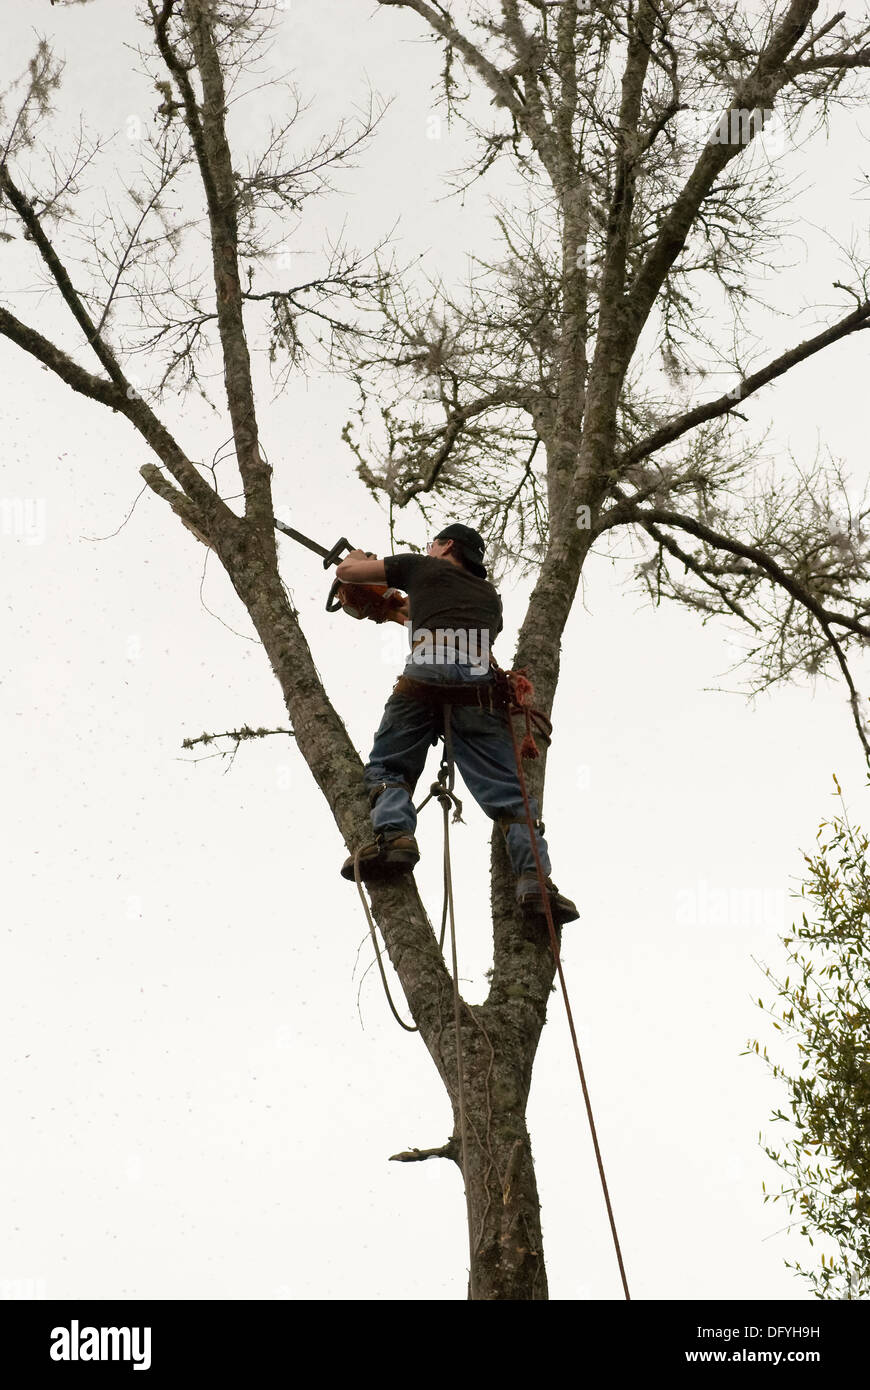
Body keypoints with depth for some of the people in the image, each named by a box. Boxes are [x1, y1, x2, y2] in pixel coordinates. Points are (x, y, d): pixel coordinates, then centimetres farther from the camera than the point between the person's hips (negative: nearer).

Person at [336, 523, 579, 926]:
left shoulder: (423, 567, 26)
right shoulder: (489, 596, 36)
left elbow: (346, 570, 30)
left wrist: (358, 558, 54)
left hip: (425, 673, -2)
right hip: (480, 689, 3)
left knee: (387, 769, 10)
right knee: (507, 791, -2)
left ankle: (393, 835, -20)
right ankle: (534, 877, -23)